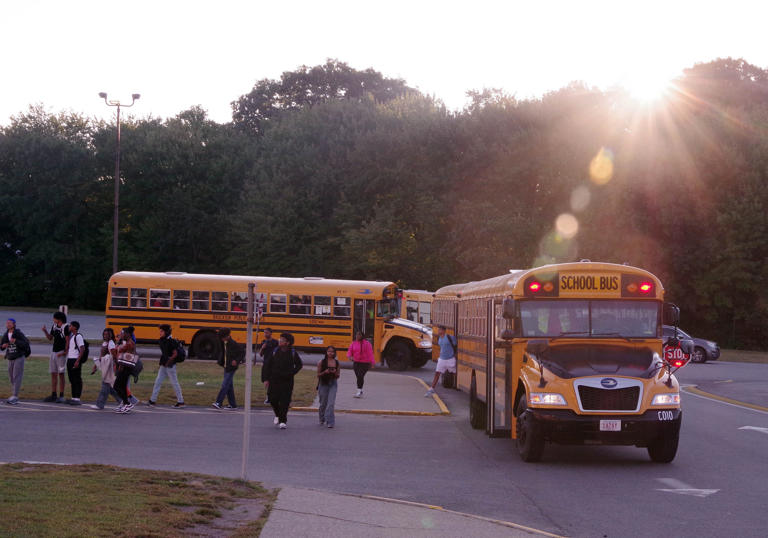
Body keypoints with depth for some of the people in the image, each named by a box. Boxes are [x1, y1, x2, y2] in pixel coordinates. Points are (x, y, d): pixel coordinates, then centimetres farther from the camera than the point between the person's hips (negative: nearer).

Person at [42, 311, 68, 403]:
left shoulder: (65, 327, -10)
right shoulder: (54, 326, 13)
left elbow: (67, 340, -11)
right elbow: (50, 338, 19)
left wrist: (65, 352, -18)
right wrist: (45, 331, 3)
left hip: (61, 353, -7)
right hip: (54, 351, 7)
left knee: (61, 374, -5)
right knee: (53, 374, 8)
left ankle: (61, 396, -3)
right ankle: (53, 395, 12)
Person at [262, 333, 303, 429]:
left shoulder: (292, 353, -2)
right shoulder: (275, 351, 2)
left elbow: (299, 365, 12)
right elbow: (268, 365, 8)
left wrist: (292, 373, -3)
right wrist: (267, 378, 3)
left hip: (287, 381, -2)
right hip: (274, 380, 2)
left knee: (284, 401, -6)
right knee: (273, 399, 0)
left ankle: (283, 421, 1)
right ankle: (278, 415, 28)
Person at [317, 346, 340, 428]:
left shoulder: (336, 363, 2)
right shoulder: (322, 362, -3)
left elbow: (338, 376, 6)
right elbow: (318, 375, -2)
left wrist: (335, 373, -15)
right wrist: (325, 372, -19)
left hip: (333, 384, 0)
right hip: (323, 384, 0)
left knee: (331, 403, -11)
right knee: (323, 403, 11)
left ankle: (330, 422, -11)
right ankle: (322, 419, 35)